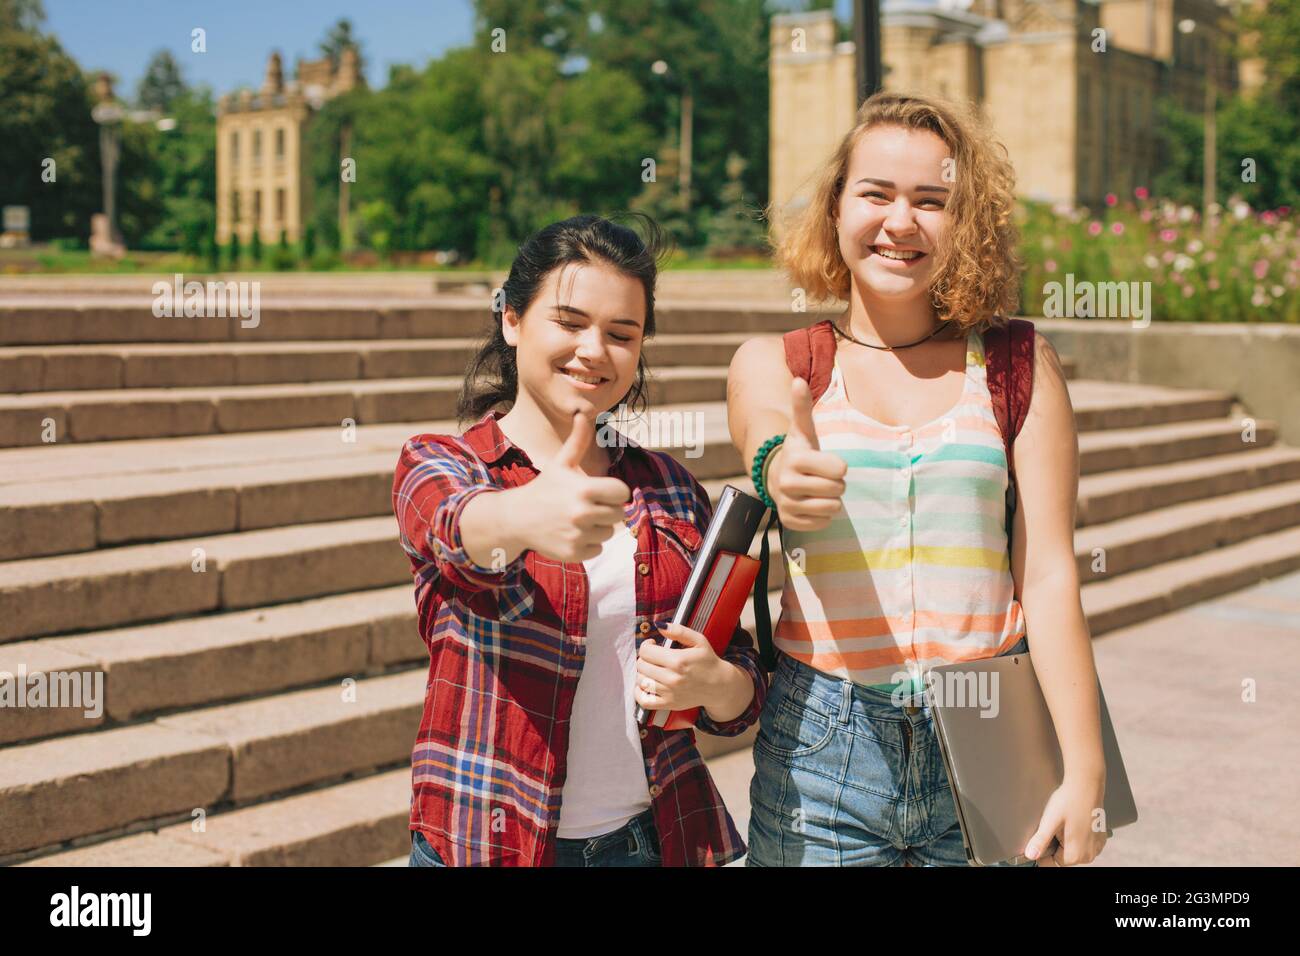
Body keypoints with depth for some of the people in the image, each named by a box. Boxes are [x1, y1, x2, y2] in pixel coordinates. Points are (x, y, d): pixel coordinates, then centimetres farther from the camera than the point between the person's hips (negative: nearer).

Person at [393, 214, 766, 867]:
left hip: (652, 836, 3)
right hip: (490, 841, -3)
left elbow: (742, 691, 7)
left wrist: (712, 683, -16)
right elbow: (458, 524, -30)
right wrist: (522, 518, -52)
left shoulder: (669, 487, 5)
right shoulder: (436, 467, -5)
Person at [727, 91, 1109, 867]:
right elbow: (769, 432, -21)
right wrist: (784, 472, -45)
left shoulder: (1021, 367, 3)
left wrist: (1085, 771, -10)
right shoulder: (771, 364, 3)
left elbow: (1048, 575, -3)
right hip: (821, 739, 0)